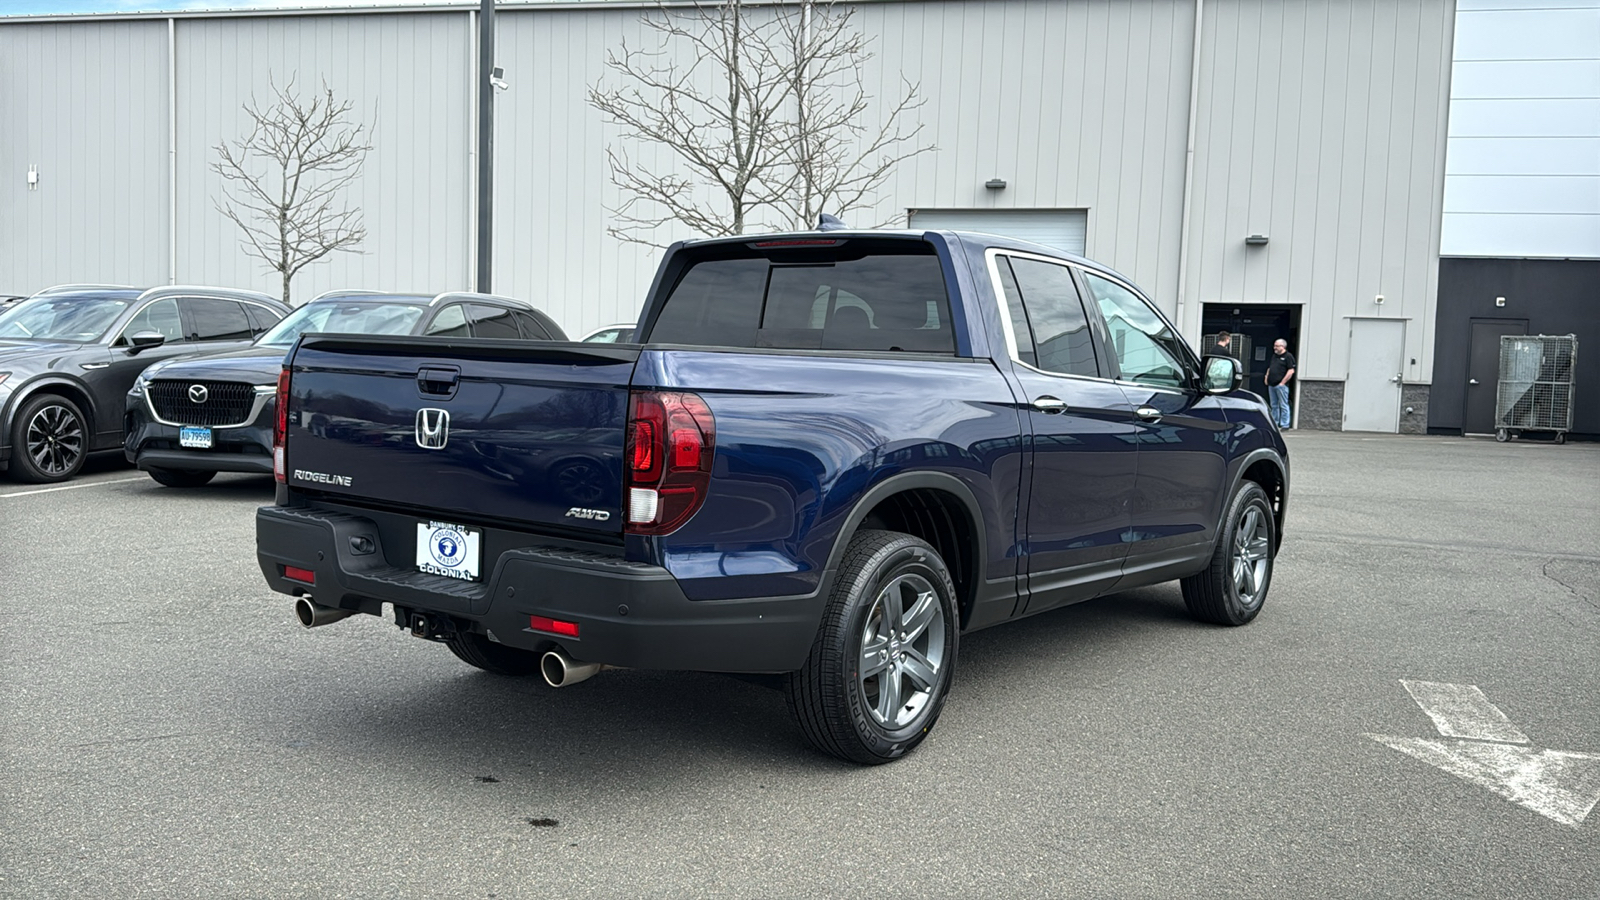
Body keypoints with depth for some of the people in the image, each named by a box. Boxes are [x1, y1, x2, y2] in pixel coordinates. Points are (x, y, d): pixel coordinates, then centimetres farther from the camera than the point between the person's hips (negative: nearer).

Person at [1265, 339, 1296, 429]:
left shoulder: (1288, 356, -7)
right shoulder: (1274, 356, 18)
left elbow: (1291, 371, -14)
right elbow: (1269, 368, 27)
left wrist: (1282, 382, -16)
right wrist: (1267, 377, 11)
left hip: (1281, 385, -8)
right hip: (1271, 385, 8)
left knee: (1283, 405, -5)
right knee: (1274, 405, 12)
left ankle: (1284, 425, -4)